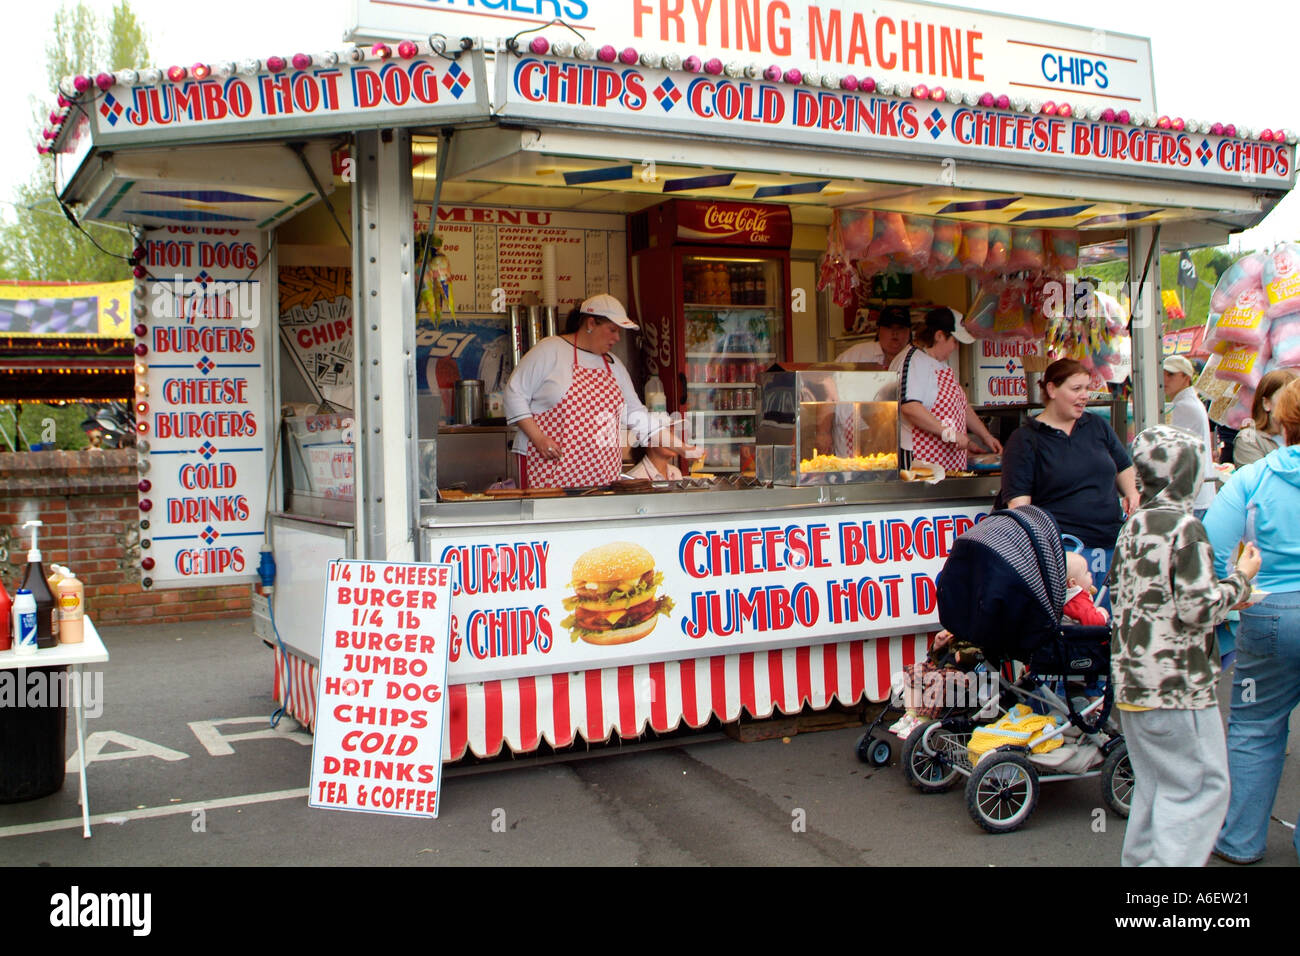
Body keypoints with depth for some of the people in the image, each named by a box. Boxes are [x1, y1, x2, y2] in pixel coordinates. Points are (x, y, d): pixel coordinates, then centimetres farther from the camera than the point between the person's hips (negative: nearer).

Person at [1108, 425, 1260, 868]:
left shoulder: (1133, 525, 11)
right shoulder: (1184, 527, -15)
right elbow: (1199, 607, -19)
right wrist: (1240, 578, -3)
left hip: (1131, 679, 8)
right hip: (1177, 684, -8)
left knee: (1154, 784, 17)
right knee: (1202, 786, 0)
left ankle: (1140, 860, 22)